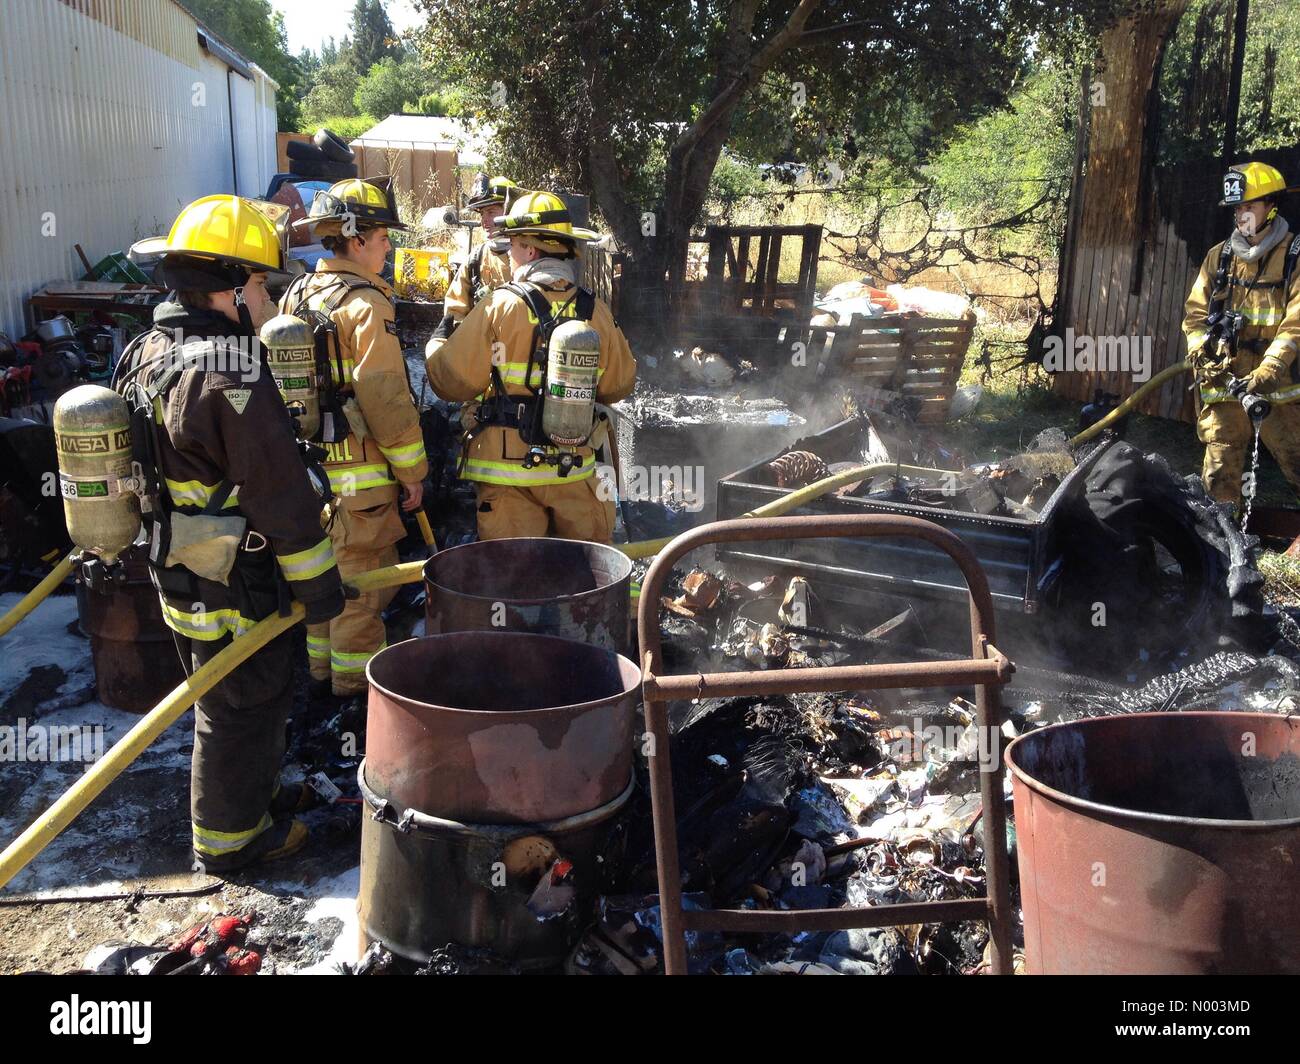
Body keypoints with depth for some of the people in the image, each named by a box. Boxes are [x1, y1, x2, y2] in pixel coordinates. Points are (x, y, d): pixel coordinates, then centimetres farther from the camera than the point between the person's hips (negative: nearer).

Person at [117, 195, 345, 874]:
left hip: (177, 573, 9)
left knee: (224, 700, 24)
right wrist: (318, 585, -16)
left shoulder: (147, 354, 6)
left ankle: (250, 793, 43)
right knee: (245, 707, 8)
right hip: (232, 587, -9)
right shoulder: (229, 371, -25)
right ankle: (230, 838, 23)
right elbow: (279, 492, -24)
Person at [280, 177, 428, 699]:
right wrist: (412, 470, -12)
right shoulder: (366, 305, -17)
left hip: (306, 463, 8)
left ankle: (321, 669, 33)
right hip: (358, 471, -8)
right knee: (363, 580, 4)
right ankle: (356, 685, 14)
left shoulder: (295, 294, 8)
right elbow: (387, 400, -20)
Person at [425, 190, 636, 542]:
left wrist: (435, 347, 13)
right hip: (574, 470, 3)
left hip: (509, 470, -3)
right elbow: (617, 385, 10)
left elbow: (451, 381, -8)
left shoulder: (501, 307, -11)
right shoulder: (595, 312, -1)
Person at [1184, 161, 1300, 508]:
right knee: (1219, 478, 4)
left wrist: (1266, 372, -22)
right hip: (1223, 386, 3)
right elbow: (1195, 312, 10)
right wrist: (1201, 355, -8)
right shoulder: (1219, 256, 10)